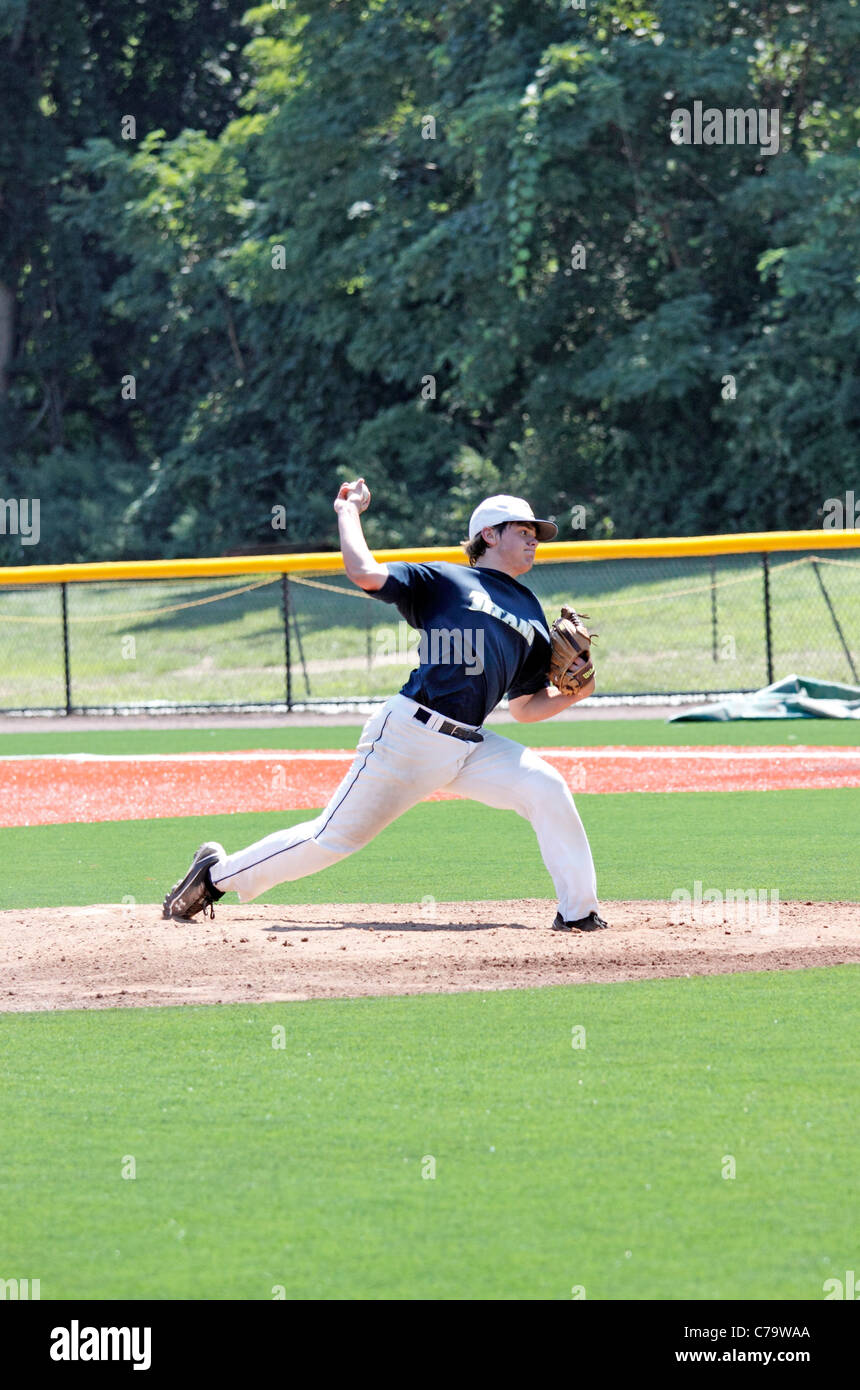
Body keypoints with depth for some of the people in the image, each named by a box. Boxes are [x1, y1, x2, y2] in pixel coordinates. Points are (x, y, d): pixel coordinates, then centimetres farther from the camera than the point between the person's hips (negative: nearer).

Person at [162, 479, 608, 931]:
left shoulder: (531, 614, 21)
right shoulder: (445, 580, 4)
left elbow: (526, 707, 20)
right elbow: (364, 573, -9)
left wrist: (573, 694, 2)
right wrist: (348, 513, 3)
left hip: (470, 745, 5)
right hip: (410, 734, -5)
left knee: (545, 787, -16)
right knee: (334, 838, -3)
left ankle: (578, 914, -9)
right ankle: (219, 872, 15)